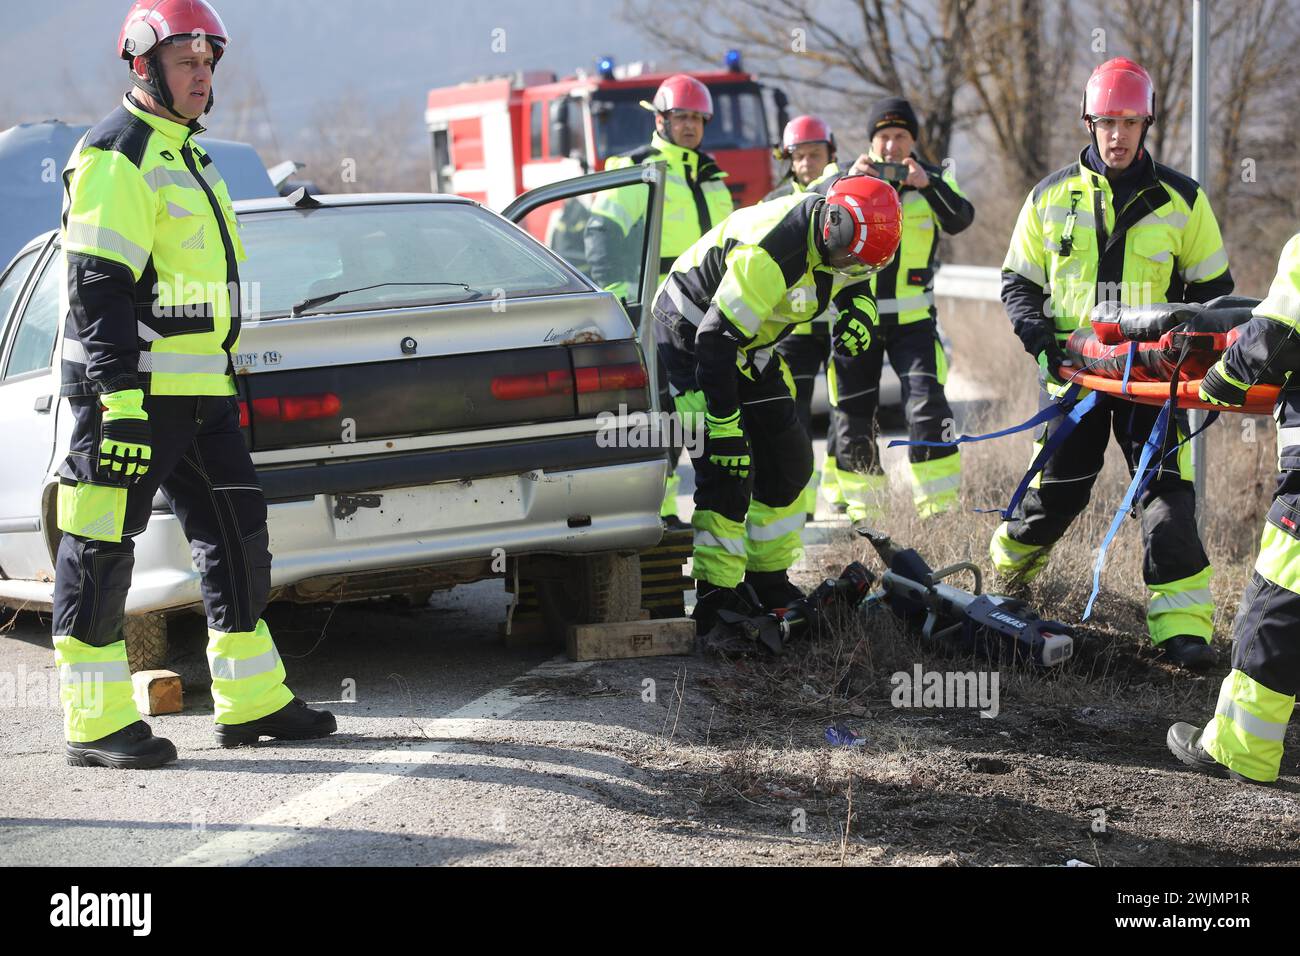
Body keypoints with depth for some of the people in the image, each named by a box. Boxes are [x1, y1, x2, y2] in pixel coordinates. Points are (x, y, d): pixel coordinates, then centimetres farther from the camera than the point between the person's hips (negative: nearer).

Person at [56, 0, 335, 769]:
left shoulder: (186, 156, 20)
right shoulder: (116, 157, -11)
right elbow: (97, 288, -18)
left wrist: (223, 382, 26)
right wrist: (119, 395, -24)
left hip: (199, 390, 10)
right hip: (133, 389, -10)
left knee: (236, 537, 12)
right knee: (103, 548, -3)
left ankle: (252, 702, 20)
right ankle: (97, 725, 1)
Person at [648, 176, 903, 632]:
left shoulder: (838, 236, -11)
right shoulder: (769, 253, -36)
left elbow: (856, 278, 15)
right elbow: (715, 341, -35)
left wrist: (859, 311, -8)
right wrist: (725, 429, -32)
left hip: (750, 342, 9)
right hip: (691, 333, -9)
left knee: (788, 460, 7)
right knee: (727, 470, -17)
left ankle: (769, 582, 18)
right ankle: (716, 599, -13)